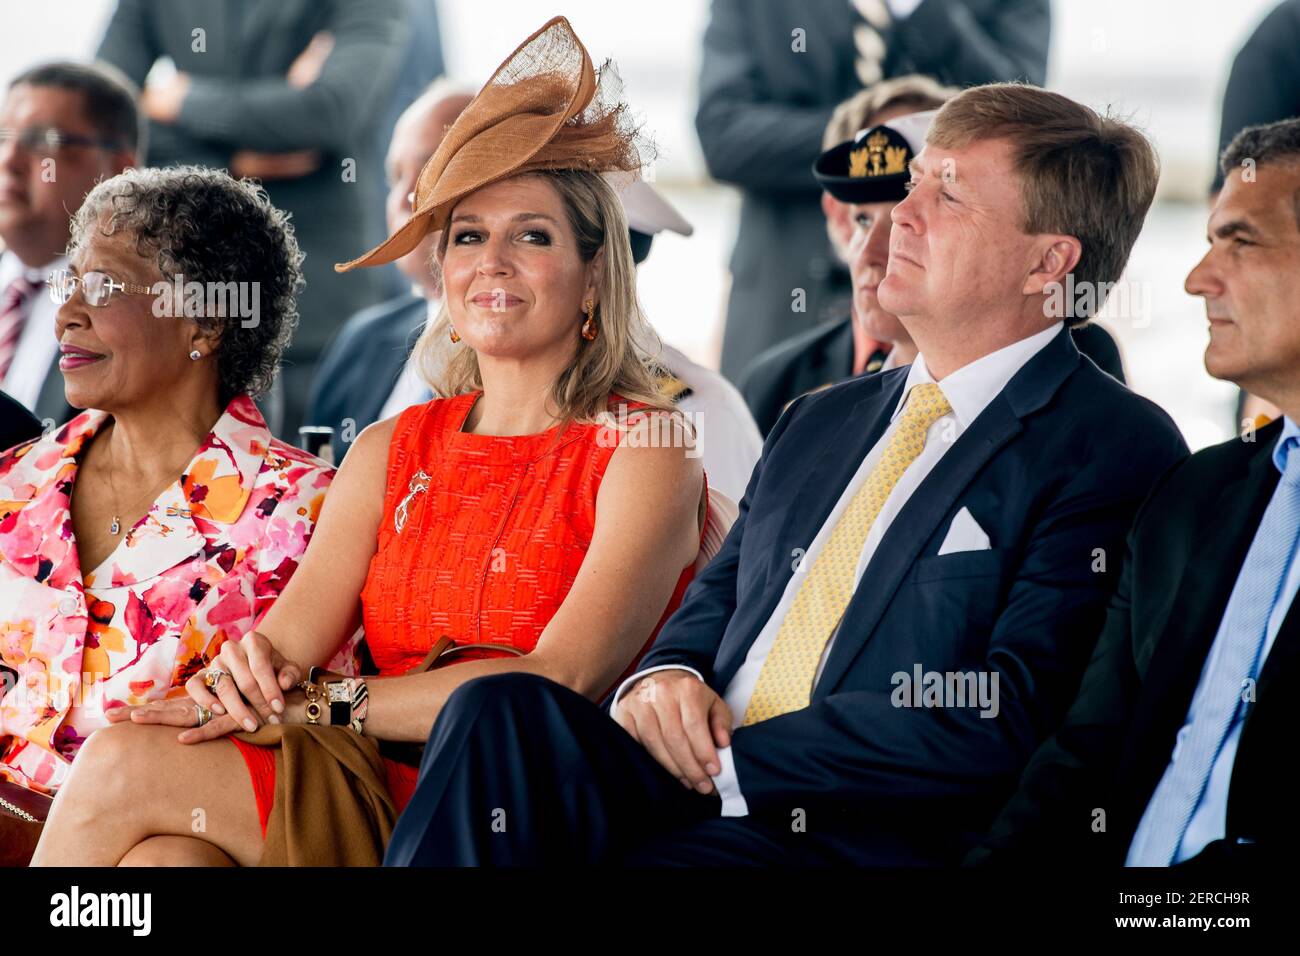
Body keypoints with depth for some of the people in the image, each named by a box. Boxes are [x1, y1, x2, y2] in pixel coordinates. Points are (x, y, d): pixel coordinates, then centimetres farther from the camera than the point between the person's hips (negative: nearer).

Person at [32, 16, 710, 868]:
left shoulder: (646, 454, -1)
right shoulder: (392, 450, 18)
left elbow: (557, 685, -14)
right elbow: (290, 636, 6)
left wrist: (322, 702, -19)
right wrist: (251, 670, -20)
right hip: (371, 790, 5)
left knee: (123, 766, -22)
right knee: (161, 856, -29)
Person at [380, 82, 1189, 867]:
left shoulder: (1116, 449, -3)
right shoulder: (819, 421, 23)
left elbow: (1007, 720, -13)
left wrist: (731, 759, -14)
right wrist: (666, 676, 0)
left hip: (860, 835, -7)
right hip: (696, 783, 7)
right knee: (503, 711, -25)